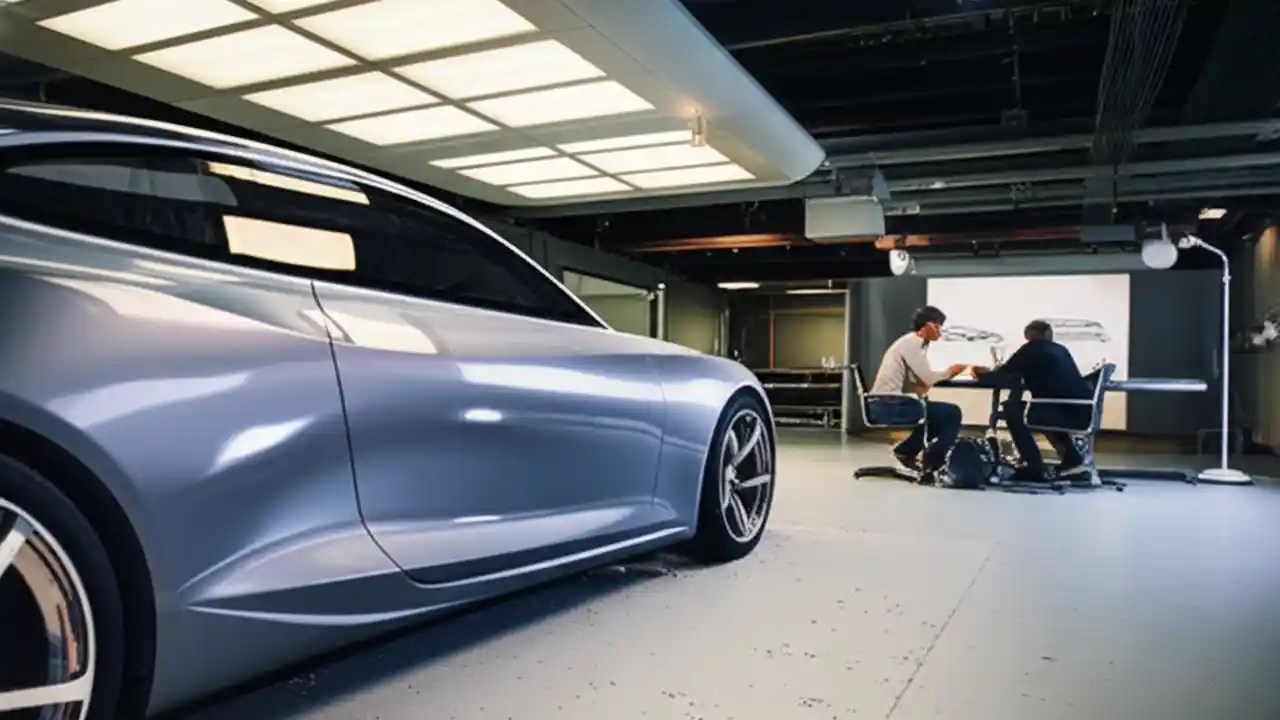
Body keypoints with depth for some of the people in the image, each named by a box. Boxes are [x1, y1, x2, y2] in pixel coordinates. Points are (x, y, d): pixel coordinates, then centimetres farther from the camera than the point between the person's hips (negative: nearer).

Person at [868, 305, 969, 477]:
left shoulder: (916, 344, 18)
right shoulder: (911, 343, -11)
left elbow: (922, 379, 12)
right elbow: (928, 378, -17)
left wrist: (947, 373, 1)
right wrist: (949, 371, 0)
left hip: (888, 404, 10)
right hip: (888, 406, -10)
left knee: (943, 414, 24)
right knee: (952, 413, -10)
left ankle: (906, 450, 18)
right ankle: (930, 463, -4)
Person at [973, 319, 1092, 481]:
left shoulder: (1032, 348, 3)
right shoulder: (1060, 349, 23)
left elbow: (1003, 376, 3)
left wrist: (983, 373, 24)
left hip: (1070, 413, -8)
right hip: (1085, 412, 8)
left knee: (1012, 409, 3)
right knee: (1045, 411, 34)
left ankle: (1036, 468, 4)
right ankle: (1072, 460, 31)